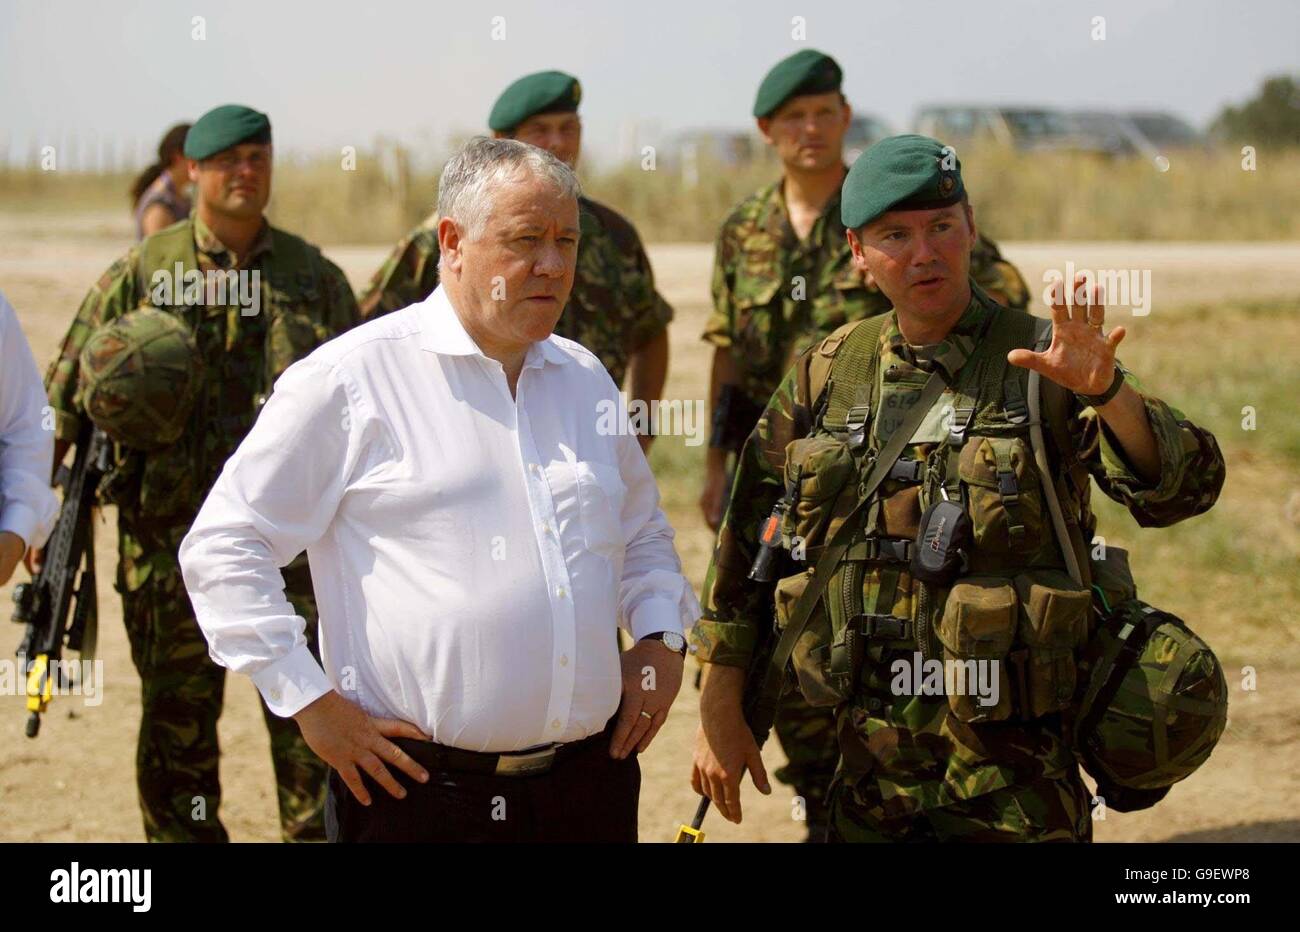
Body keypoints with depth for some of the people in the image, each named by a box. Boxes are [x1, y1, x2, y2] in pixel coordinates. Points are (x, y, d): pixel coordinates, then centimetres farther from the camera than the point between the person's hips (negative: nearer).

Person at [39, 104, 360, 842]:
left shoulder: (314, 277, 6)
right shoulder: (141, 275, 1)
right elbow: (66, 393, 3)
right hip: (171, 539, 0)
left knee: (311, 722, 0)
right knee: (177, 725, 8)